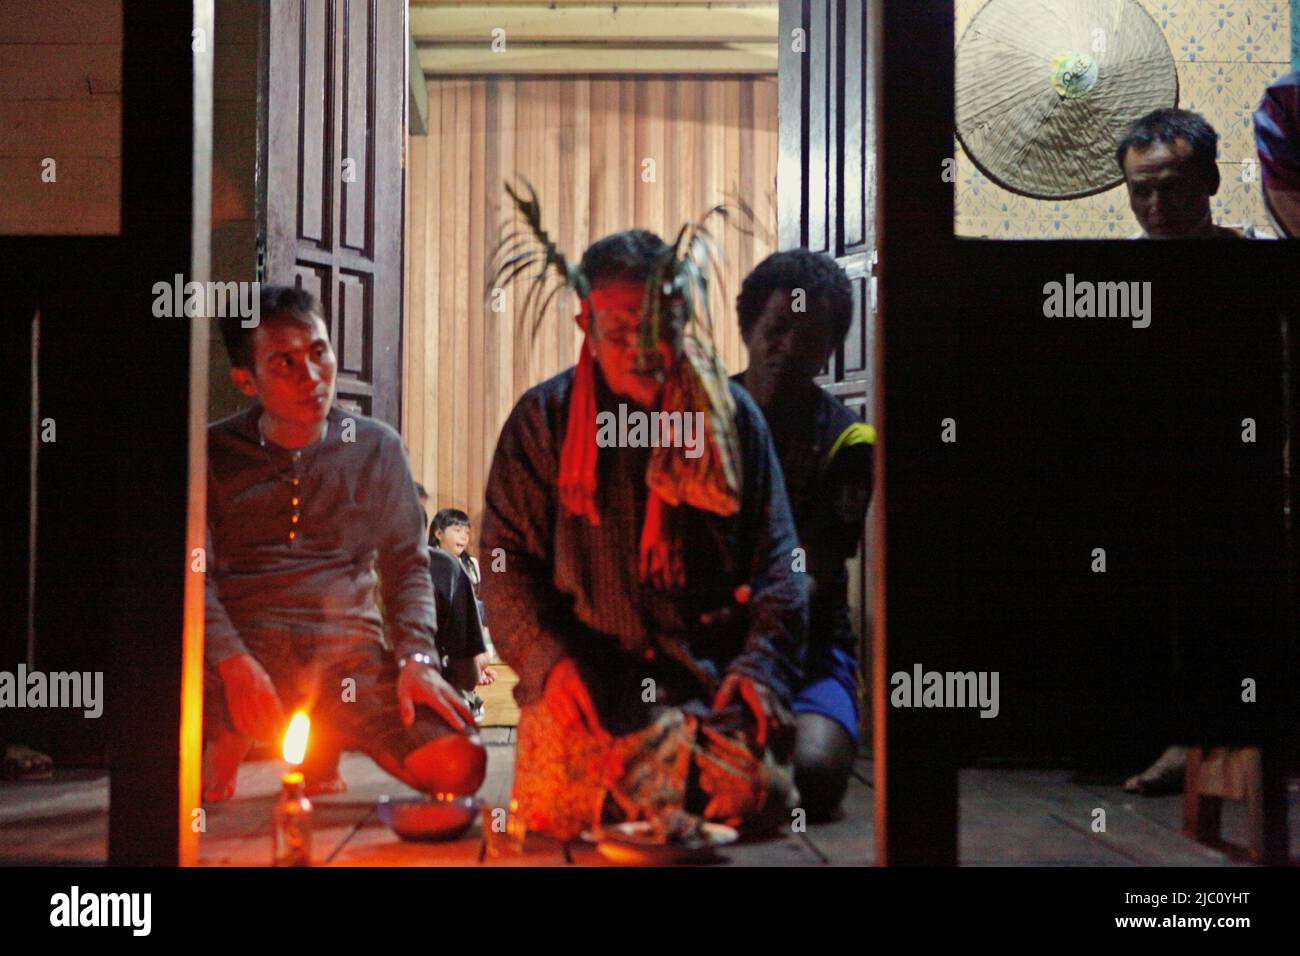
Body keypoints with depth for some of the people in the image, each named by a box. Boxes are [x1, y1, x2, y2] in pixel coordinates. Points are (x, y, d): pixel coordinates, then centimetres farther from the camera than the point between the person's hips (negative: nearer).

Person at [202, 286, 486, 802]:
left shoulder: (376, 448, 13)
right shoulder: (211, 453, 7)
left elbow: (407, 564, 16)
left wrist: (417, 657, -3)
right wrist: (233, 663, -18)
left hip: (349, 649, 2)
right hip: (245, 645, -2)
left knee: (458, 763, -20)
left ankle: (322, 741, 10)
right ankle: (227, 738, 6)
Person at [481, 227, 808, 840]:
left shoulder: (732, 415, 11)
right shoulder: (544, 419, 9)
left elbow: (775, 558, 10)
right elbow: (508, 557, 6)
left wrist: (761, 666, -5)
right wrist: (549, 657, -10)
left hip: (712, 672, 1)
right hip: (586, 674, -1)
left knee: (757, 789, -23)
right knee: (557, 805, -25)